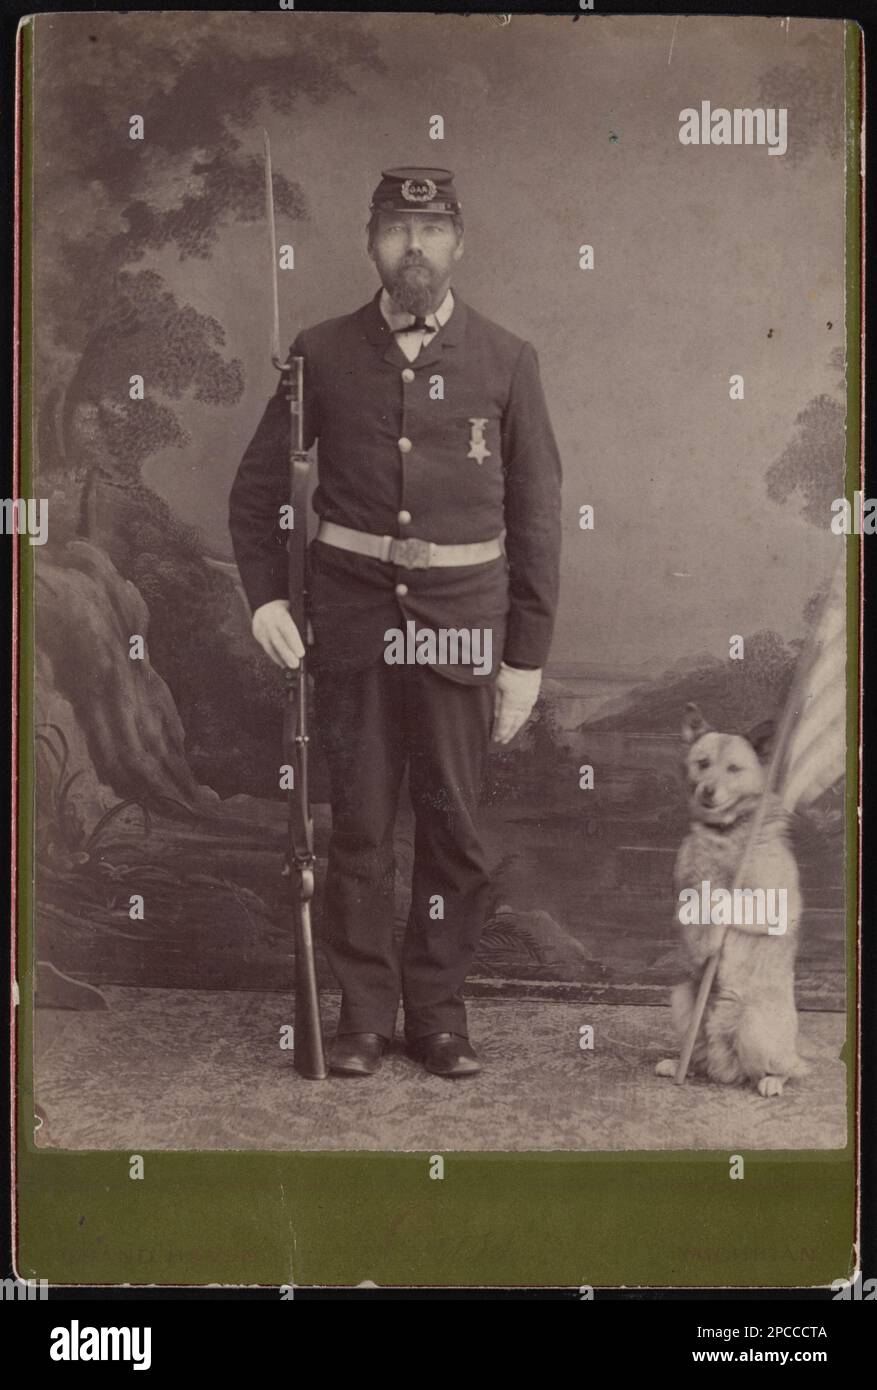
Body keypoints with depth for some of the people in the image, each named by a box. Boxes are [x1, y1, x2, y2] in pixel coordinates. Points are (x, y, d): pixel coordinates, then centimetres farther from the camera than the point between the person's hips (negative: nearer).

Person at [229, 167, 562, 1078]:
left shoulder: (505, 361, 2)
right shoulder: (323, 353, 4)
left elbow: (536, 517, 3)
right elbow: (256, 487, 10)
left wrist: (527, 658, 0)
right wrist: (265, 598, -4)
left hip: (461, 622, 0)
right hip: (352, 616, 0)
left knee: (454, 829, 7)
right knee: (359, 825, 6)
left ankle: (439, 1011, 22)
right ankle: (363, 1013, 19)